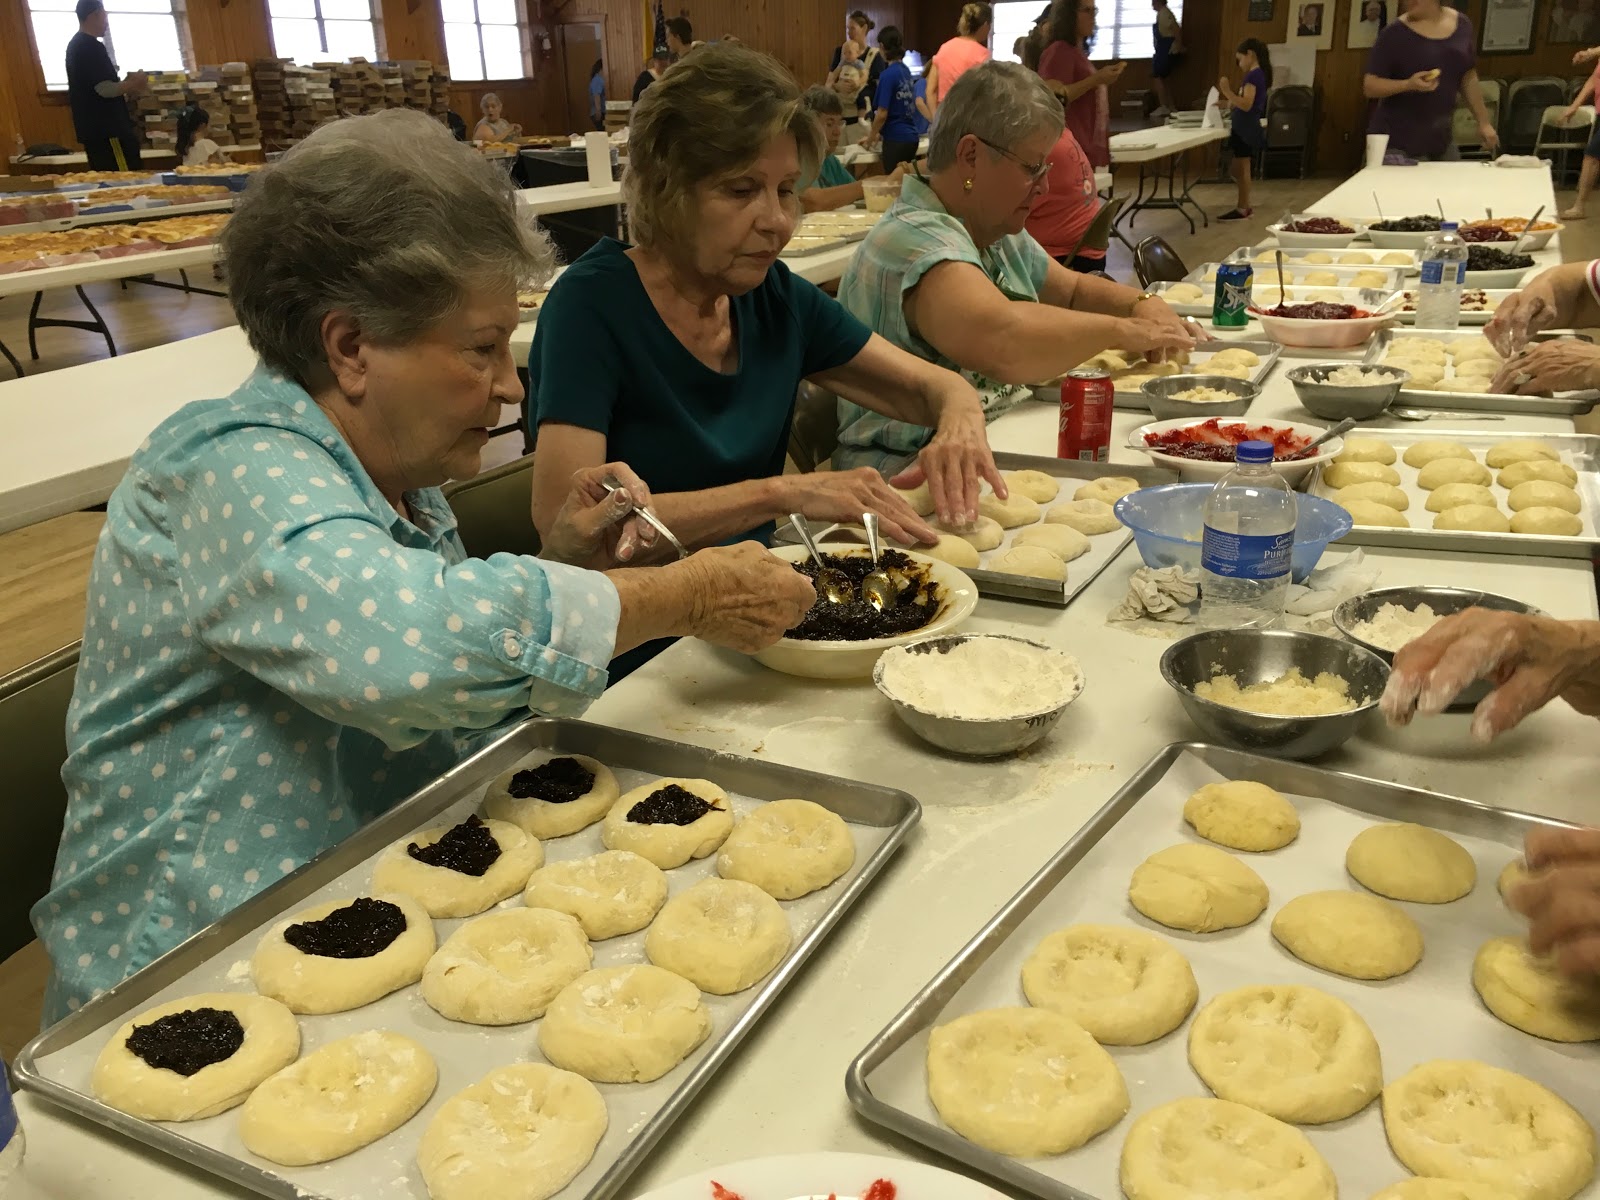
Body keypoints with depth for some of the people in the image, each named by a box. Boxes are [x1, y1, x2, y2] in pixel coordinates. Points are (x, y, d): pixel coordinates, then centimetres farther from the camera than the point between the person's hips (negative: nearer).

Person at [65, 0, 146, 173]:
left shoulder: (75, 45, 18)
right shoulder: (92, 47, -13)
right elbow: (105, 89, -19)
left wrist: (127, 88, 16)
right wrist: (133, 84, -4)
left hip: (92, 128, 10)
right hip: (108, 129, -10)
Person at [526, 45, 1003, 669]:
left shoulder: (774, 296, 3)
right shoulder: (592, 303, -14)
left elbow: (933, 385, 11)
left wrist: (960, 417, -14)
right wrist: (784, 492, -29)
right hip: (631, 659, -5)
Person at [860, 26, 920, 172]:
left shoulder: (888, 75, -13)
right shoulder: (906, 71, 9)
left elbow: (882, 114, -14)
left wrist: (870, 138, 0)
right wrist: (878, 133, 20)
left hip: (896, 139, -8)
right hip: (911, 137, 8)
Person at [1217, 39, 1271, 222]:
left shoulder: (1253, 75, -15)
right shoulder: (1259, 74, 15)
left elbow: (1246, 105, -23)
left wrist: (1227, 91, -28)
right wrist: (1227, 104, 19)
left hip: (1245, 130, -10)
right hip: (1246, 129, 10)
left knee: (1241, 170, -5)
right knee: (1240, 170, 14)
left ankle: (1242, 209, -2)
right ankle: (1244, 207, 18)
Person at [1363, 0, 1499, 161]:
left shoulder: (1462, 25, 7)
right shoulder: (1395, 33, -7)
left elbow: (1468, 78, 15)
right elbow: (1369, 86, -9)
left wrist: (1484, 122, 14)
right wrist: (1409, 84, -25)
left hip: (1442, 139, 4)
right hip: (1397, 142, -4)